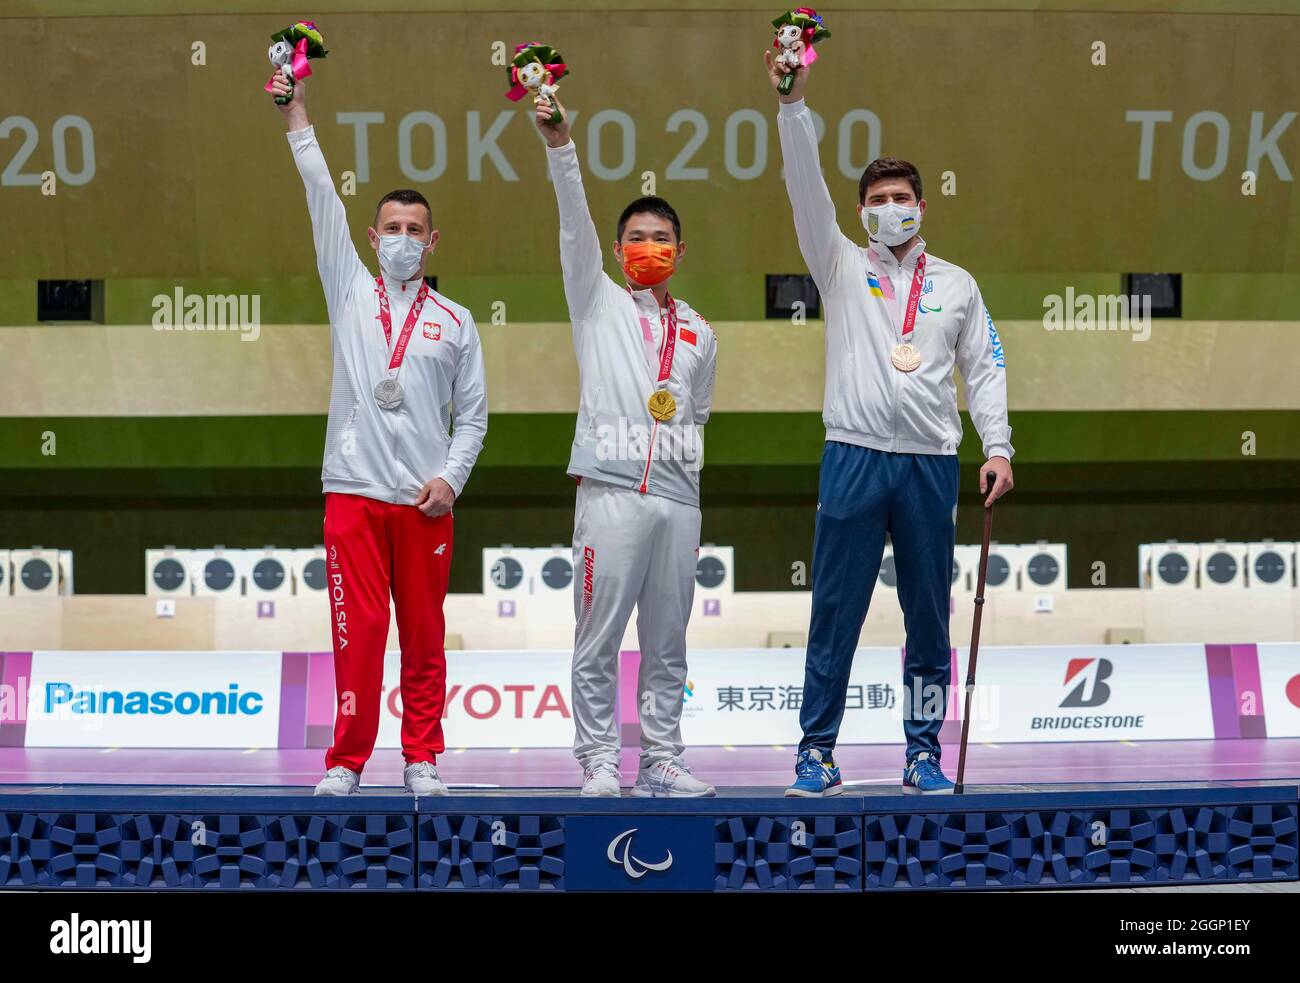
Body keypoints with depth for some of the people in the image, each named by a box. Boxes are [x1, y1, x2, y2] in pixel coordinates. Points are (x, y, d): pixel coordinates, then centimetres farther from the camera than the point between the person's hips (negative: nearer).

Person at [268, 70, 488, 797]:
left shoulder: (455, 322, 11)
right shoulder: (351, 292, 11)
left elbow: (473, 414, 10)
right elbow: (324, 202, 6)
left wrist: (451, 476, -5)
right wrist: (298, 118, 2)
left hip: (424, 498, 1)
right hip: (354, 491, 0)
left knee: (424, 634, 3)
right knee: (358, 630, -3)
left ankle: (423, 761, 10)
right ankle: (347, 761, 4)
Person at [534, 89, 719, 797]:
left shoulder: (698, 334, 18)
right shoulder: (597, 302, 9)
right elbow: (574, 223, -4)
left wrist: (683, 449, 8)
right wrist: (559, 144, -16)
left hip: (677, 499, 4)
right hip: (610, 492, -3)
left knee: (667, 643, 6)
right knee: (599, 640, -3)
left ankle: (660, 760, 12)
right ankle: (598, 762, 2)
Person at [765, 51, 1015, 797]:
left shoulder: (956, 284, 13)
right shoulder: (844, 267, 9)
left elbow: (986, 368, 11)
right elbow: (807, 190, -2)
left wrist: (999, 447, -1)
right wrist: (793, 103, -12)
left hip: (932, 464, 2)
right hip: (855, 459, -2)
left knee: (930, 618, 6)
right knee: (836, 616, -1)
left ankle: (924, 755, 14)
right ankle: (818, 752, 4)